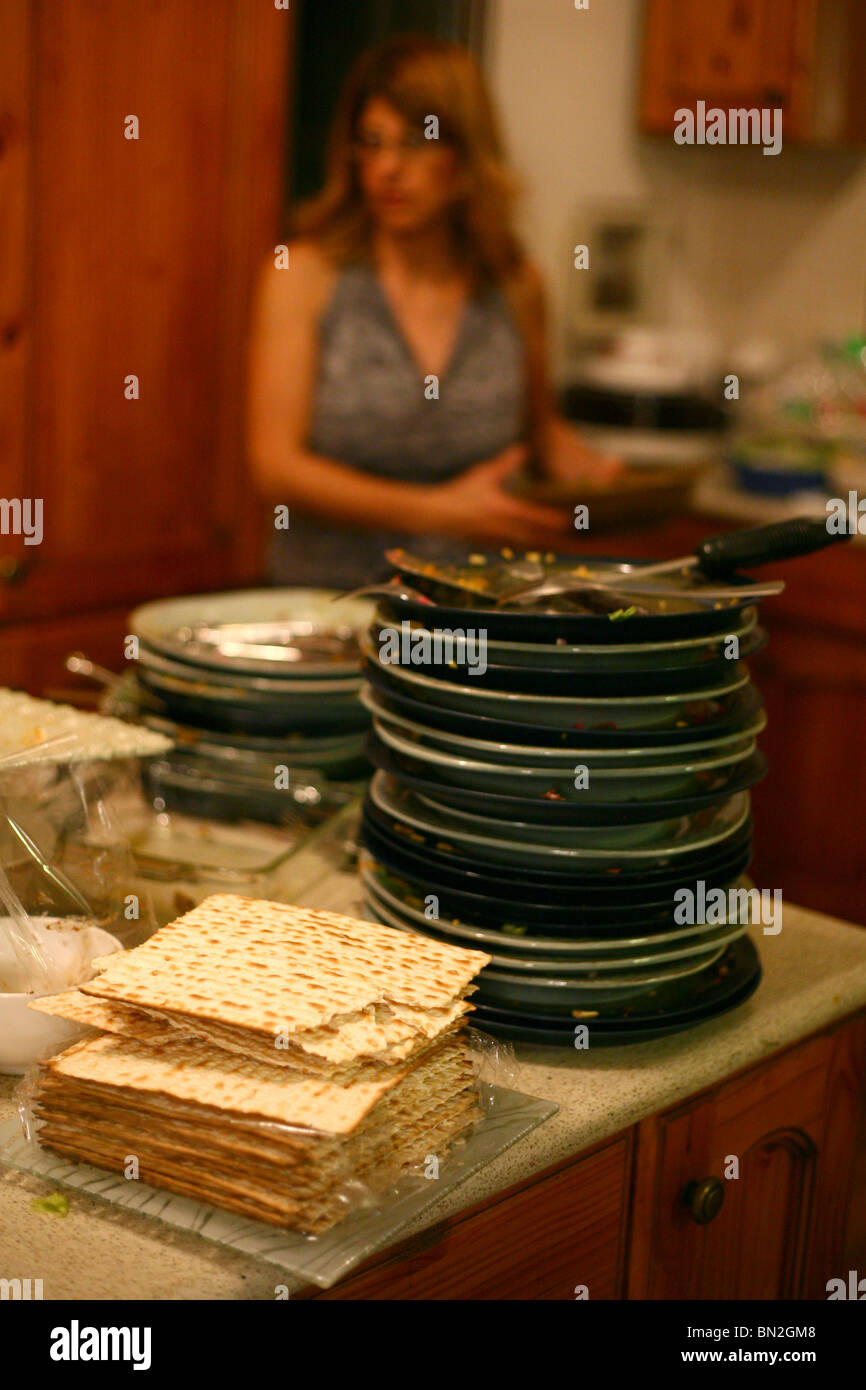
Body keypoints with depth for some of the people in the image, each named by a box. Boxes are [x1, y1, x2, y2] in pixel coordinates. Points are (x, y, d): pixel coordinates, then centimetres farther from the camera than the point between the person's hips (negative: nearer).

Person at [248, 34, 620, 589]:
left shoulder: (515, 285, 7)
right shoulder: (304, 275, -1)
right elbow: (277, 465, -7)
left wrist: (590, 471, 4)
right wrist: (439, 513, -13)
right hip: (328, 600, -2)